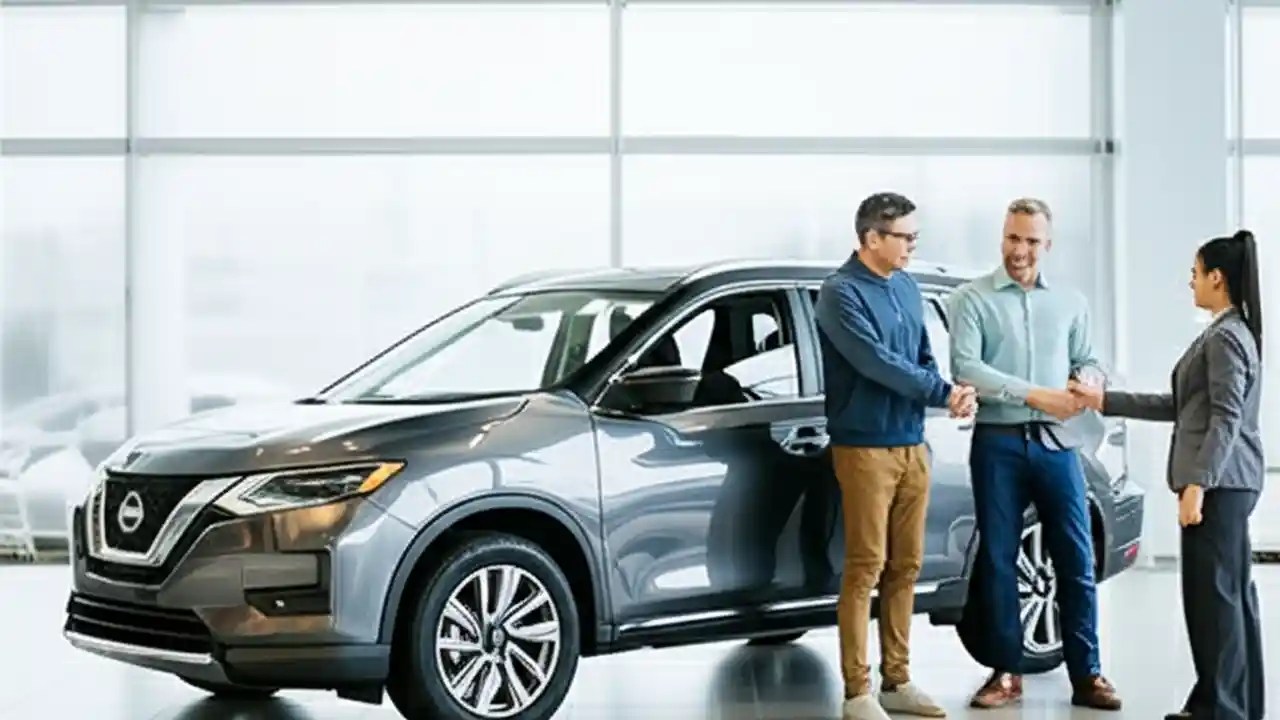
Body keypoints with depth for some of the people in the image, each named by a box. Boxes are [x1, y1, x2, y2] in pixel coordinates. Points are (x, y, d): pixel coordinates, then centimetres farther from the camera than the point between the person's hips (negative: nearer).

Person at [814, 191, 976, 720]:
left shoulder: (908, 288, 13)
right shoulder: (841, 292, -12)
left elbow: (923, 358, 15)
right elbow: (877, 362, -19)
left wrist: (946, 395, -6)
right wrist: (944, 393, -13)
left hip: (912, 445, 7)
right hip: (865, 447, -7)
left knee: (905, 568, 10)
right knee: (866, 568, -8)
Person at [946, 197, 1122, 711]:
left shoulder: (1070, 302, 13)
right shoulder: (972, 298, 0)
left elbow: (1087, 361, 16)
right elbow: (965, 368, -12)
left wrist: (1087, 381, -10)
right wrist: (1034, 395, -18)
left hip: (1056, 442, 3)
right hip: (998, 443, -2)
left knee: (1076, 561, 0)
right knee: (997, 560, 3)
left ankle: (1086, 675, 6)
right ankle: (1006, 673, 12)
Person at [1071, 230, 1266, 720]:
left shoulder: (1226, 337, -13)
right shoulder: (1230, 334, 18)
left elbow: (1225, 420, -19)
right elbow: (1178, 406, 19)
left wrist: (1197, 484, -23)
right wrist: (1104, 402, 18)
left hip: (1220, 482, -10)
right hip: (1227, 482, 10)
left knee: (1211, 592, -5)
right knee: (1232, 592, 12)